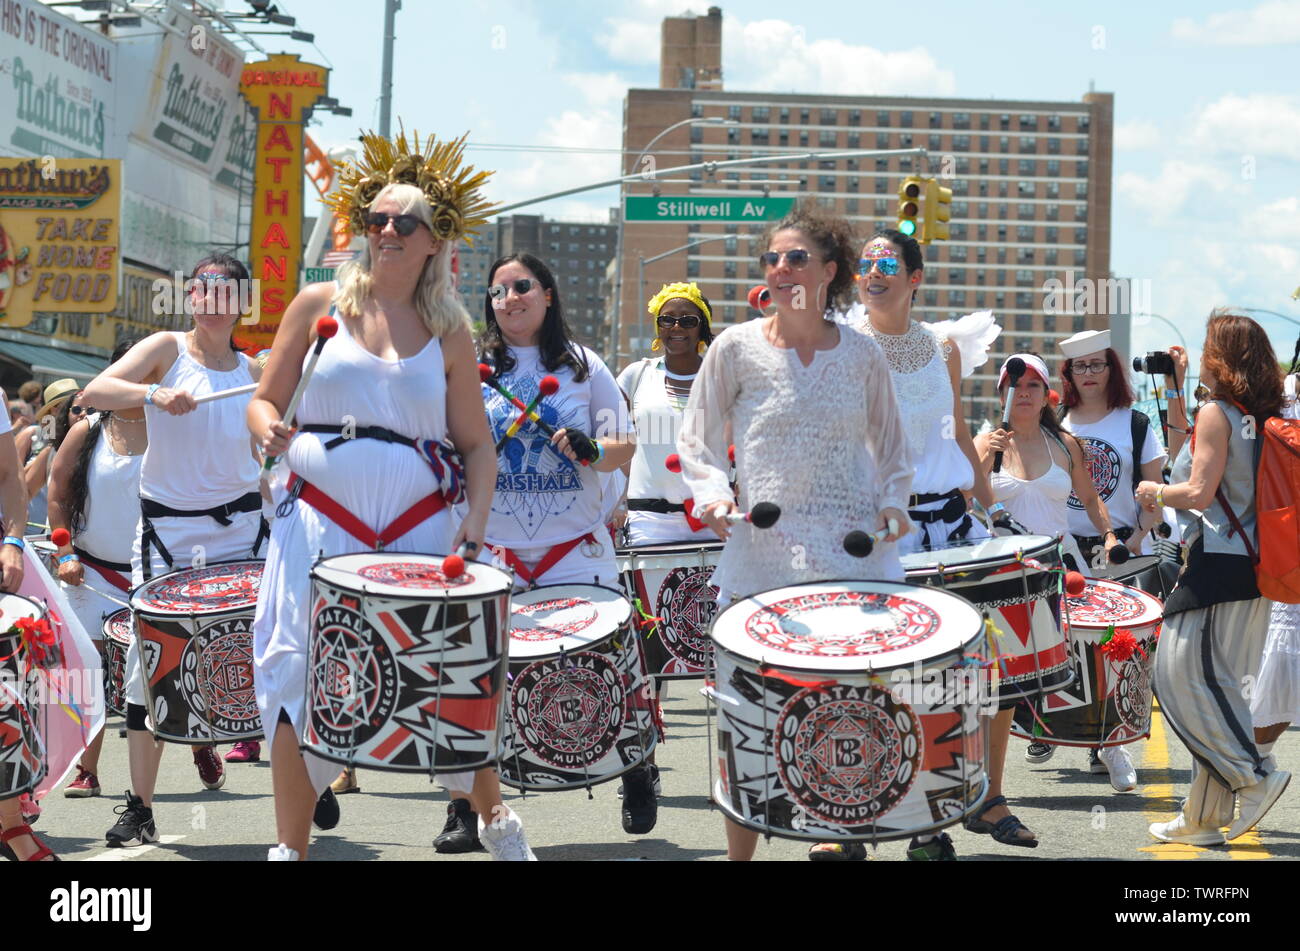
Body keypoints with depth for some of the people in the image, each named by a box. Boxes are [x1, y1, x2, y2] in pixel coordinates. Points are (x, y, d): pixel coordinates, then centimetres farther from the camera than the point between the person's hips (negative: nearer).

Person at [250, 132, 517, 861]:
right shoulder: (319, 306, 6)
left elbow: (476, 442, 9)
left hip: (417, 528, 1)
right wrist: (270, 430, -14)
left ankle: (496, 818, 24)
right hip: (319, 525, 0)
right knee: (301, 685, -6)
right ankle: (290, 848, 4)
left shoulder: (449, 331, 8)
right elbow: (265, 402, 9)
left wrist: (476, 521, -7)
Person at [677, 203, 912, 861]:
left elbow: (890, 446, 19)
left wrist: (892, 506, 3)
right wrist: (713, 495, -9)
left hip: (853, 553, 1)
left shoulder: (861, 355, 7)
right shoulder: (737, 349, 2)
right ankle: (740, 852, 12)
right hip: (760, 554, -1)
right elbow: (696, 444, 8)